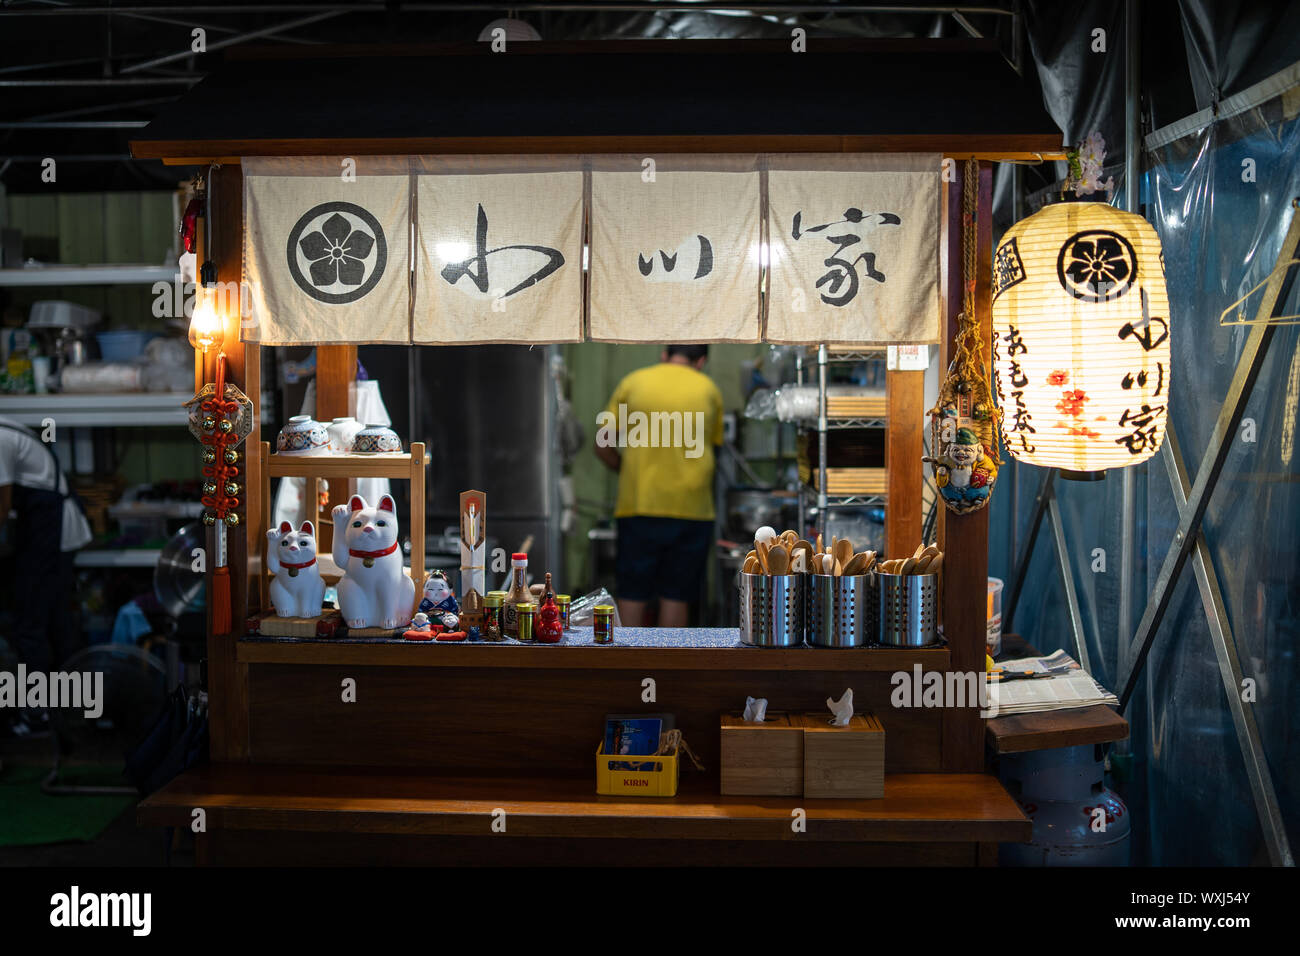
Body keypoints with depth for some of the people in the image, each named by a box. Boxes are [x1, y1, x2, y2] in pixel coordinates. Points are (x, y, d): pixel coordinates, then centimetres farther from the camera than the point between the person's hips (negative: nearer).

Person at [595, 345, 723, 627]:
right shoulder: (709, 390, 7)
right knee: (676, 597, 7)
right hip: (691, 507, 0)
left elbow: (602, 446, 5)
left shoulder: (633, 382, 6)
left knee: (632, 594, 6)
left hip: (639, 505, 0)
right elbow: (712, 444, 14)